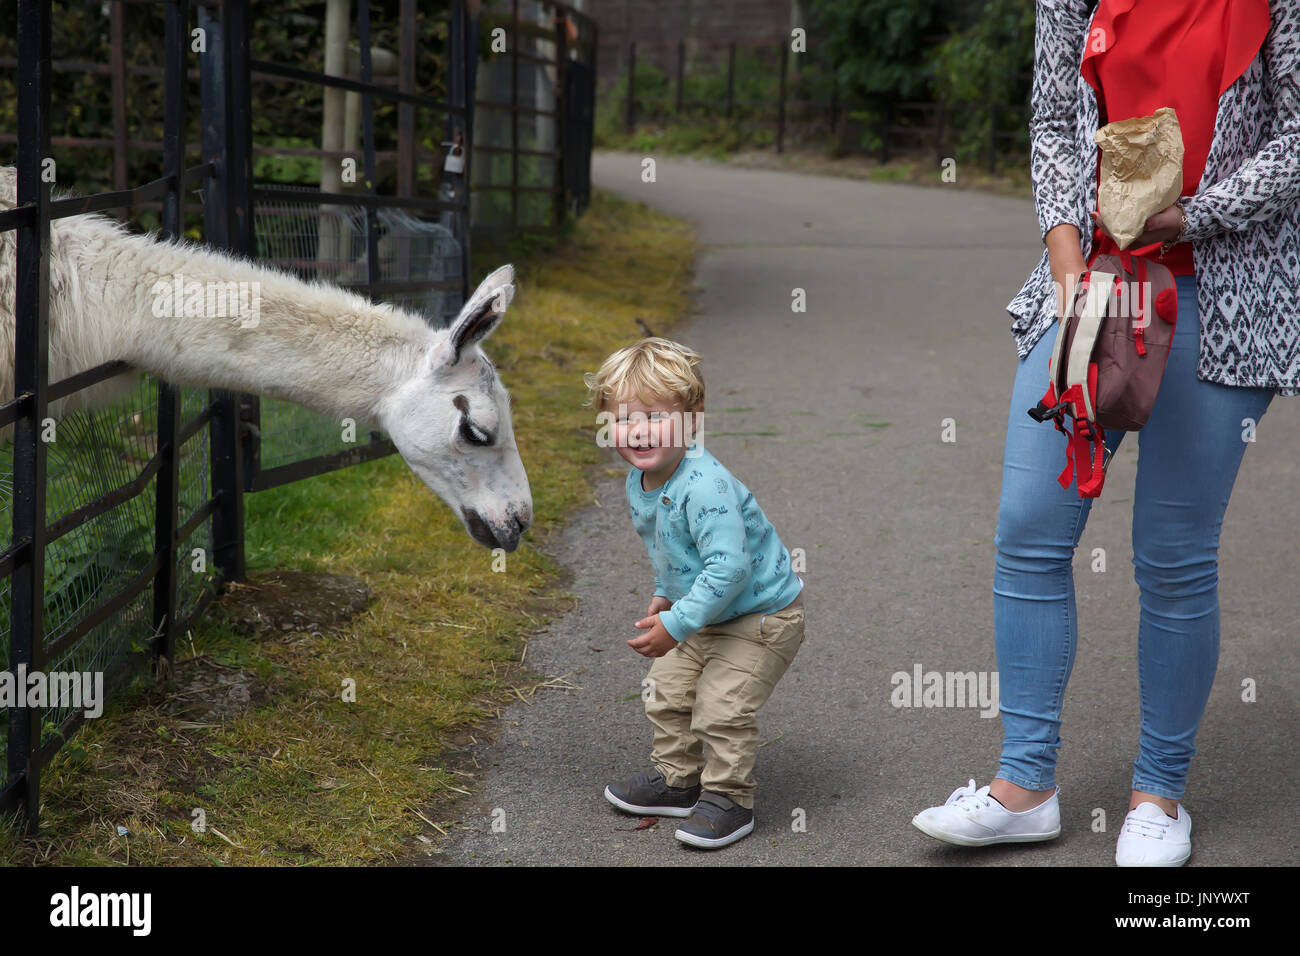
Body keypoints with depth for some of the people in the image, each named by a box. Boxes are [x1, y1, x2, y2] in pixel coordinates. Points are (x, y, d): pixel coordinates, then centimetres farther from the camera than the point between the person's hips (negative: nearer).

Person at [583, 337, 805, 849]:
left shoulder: (704, 486, -33)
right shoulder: (639, 484, -3)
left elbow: (728, 567, -37)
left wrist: (676, 623, -32)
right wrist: (665, 595, 11)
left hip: (761, 613, -9)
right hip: (704, 613, 9)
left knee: (720, 708, -12)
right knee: (667, 692, 14)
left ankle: (728, 799, 8)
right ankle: (677, 779, 33)